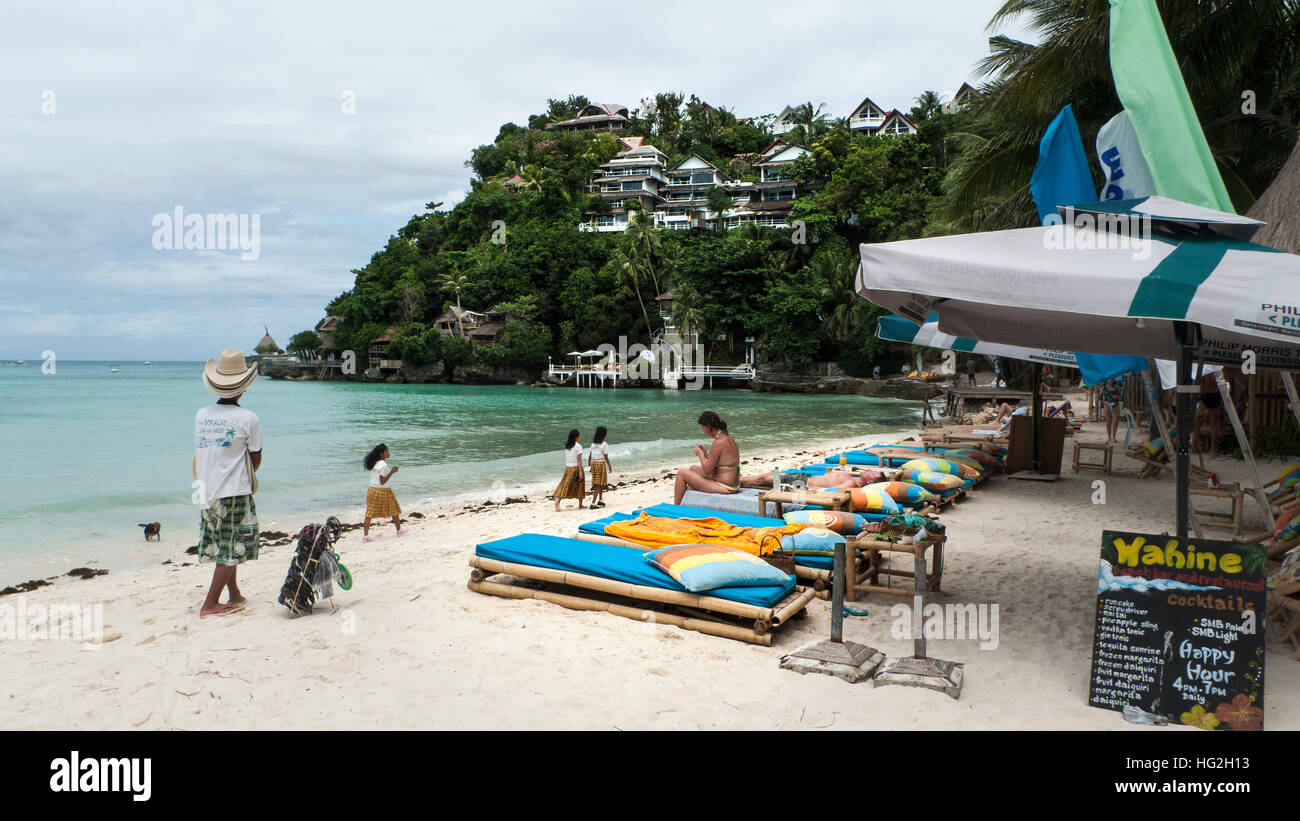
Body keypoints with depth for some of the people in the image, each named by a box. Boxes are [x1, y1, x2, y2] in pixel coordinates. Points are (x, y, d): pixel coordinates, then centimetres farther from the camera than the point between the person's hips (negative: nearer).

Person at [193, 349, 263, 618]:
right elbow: (256, 459, -1)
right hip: (235, 493, -6)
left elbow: (199, 456, 12)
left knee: (224, 548, 16)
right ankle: (210, 604, 4)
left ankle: (235, 596, 26)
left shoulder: (201, 415, 3)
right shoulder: (248, 419, -11)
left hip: (207, 492, 6)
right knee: (232, 550, 3)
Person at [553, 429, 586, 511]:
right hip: (576, 467, -5)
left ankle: (557, 502, -17)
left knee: (565, 485, 0)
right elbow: (579, 460, -14)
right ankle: (580, 505, 18)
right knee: (580, 485, 10)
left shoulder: (566, 446, 8)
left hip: (567, 468, 5)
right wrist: (580, 472, -15)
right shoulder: (578, 446, -10)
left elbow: (566, 458, 11)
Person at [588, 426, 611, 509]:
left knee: (601, 484, 20)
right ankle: (593, 503, -9)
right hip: (601, 463, -6)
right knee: (598, 484, -3)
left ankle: (600, 500, 29)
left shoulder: (593, 444, 8)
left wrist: (589, 465, 17)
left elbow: (590, 455, 9)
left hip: (593, 463, 6)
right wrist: (609, 466, 2)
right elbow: (606, 457, -9)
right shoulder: (605, 444, -9)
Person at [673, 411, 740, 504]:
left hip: (724, 487, -10)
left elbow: (707, 470, -19)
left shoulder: (719, 442, -21)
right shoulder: (729, 438, 9)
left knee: (681, 473, -1)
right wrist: (705, 454, 10)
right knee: (693, 468, 29)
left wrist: (700, 453, -5)